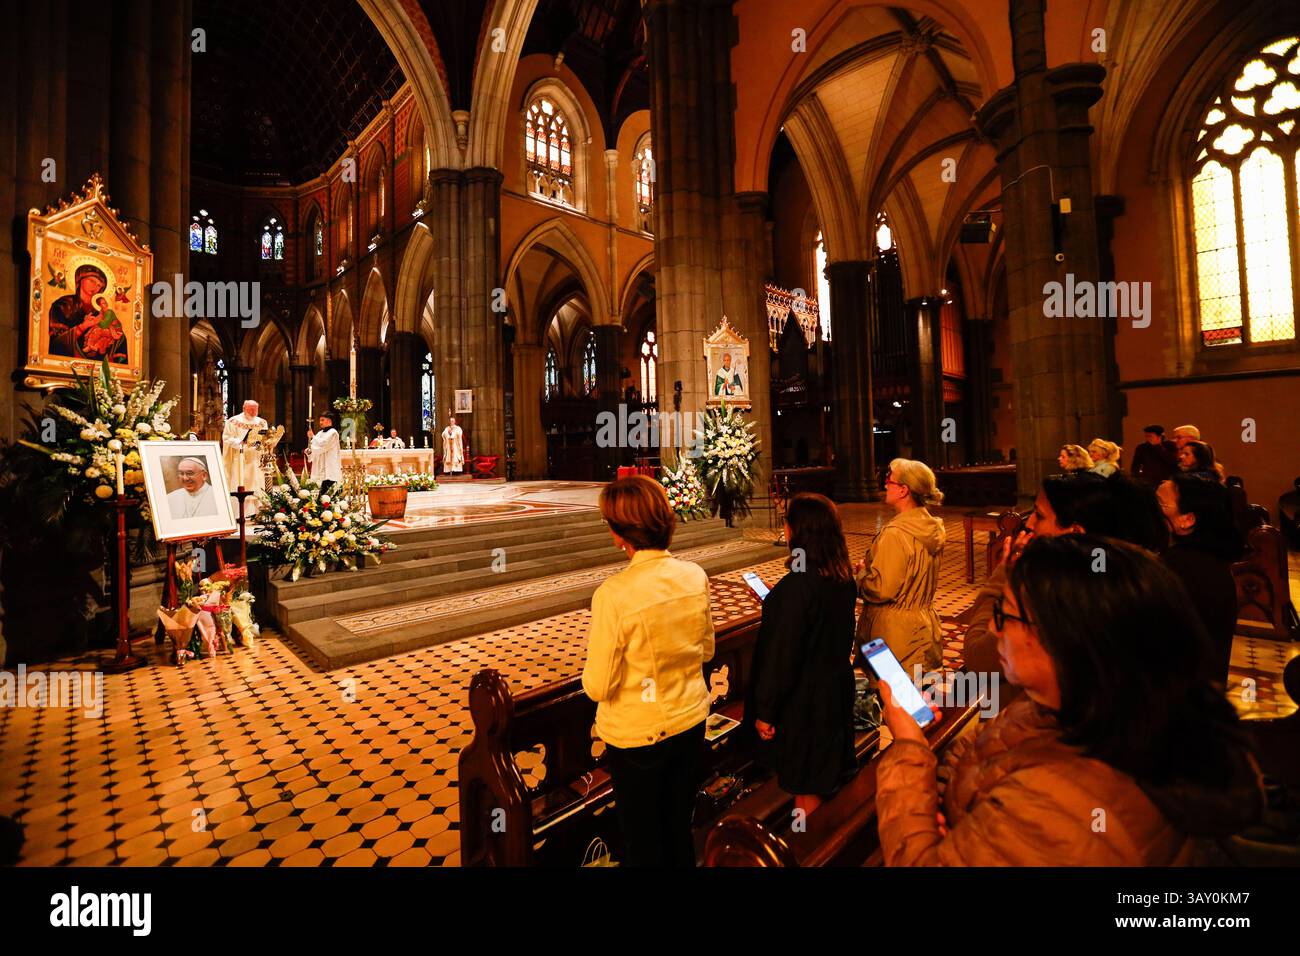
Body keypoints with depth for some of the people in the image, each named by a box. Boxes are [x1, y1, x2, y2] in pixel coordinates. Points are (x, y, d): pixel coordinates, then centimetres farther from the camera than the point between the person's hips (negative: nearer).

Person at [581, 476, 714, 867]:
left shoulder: (613, 595, -29)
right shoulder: (695, 575, -13)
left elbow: (598, 687, -20)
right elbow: (707, 650, 2)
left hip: (636, 734, -4)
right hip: (691, 720, 5)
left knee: (642, 838, 22)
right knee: (680, 826, 28)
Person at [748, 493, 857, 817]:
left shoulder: (797, 586, -30)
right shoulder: (844, 578, -5)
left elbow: (782, 655, -25)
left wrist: (765, 710, -13)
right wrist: (775, 602, 13)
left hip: (803, 699, -8)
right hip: (837, 689, 8)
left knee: (806, 790, 13)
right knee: (829, 772, 27)